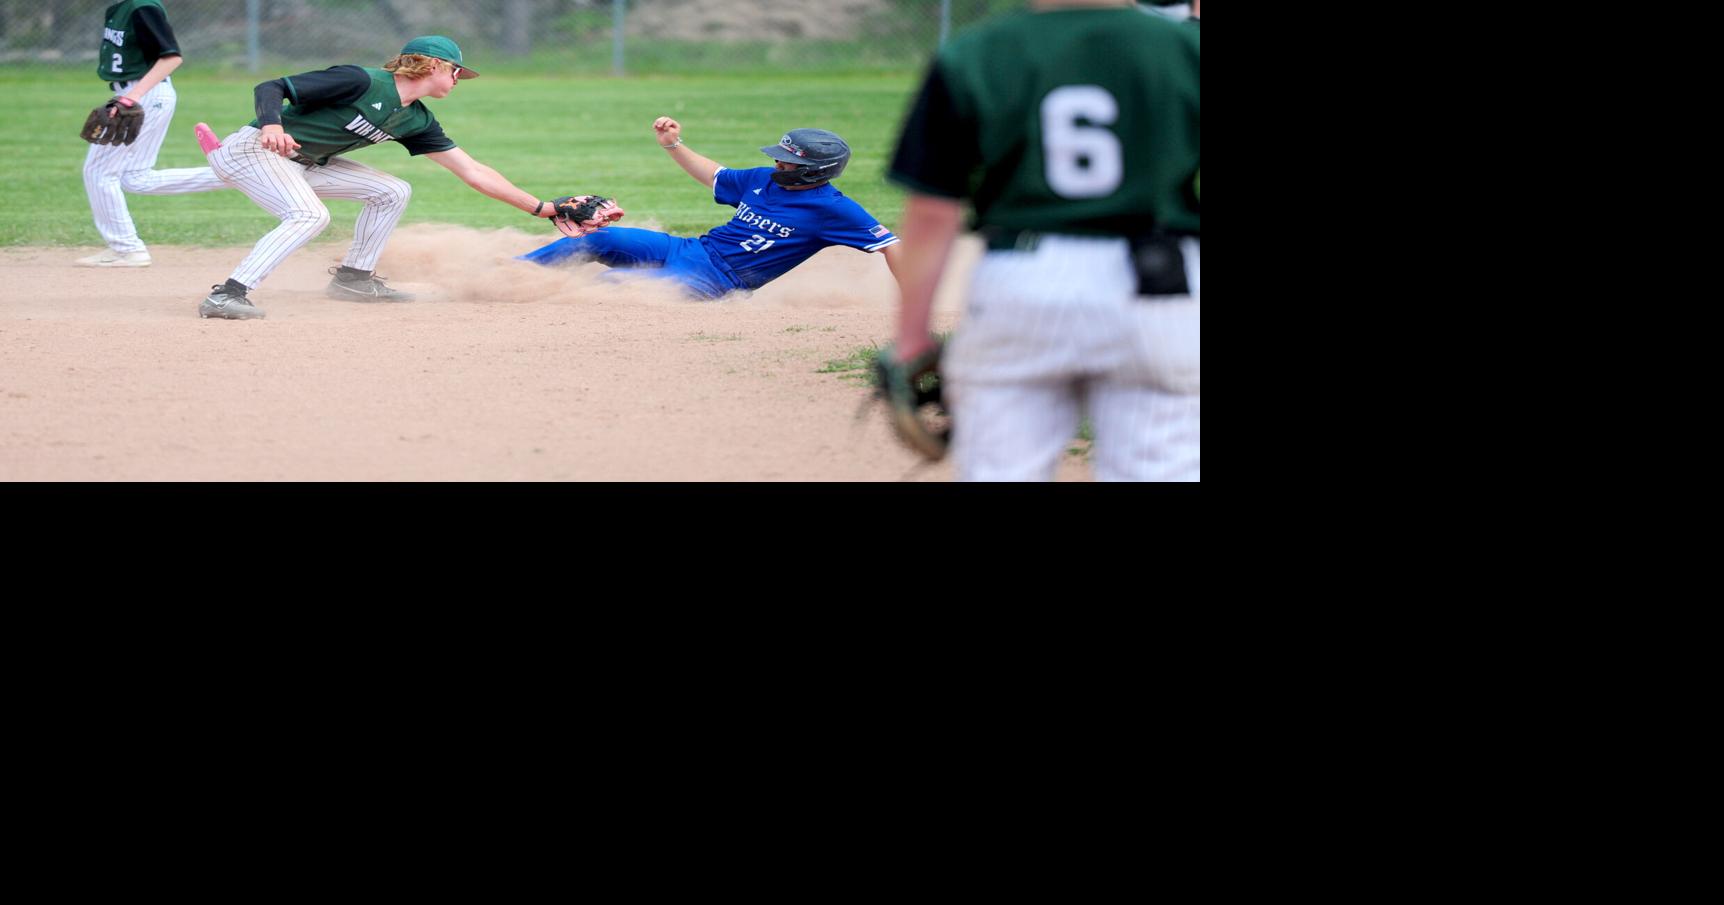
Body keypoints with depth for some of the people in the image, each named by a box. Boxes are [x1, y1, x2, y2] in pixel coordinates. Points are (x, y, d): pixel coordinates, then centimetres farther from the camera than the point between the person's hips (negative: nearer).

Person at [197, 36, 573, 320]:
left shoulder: (417, 121, 5)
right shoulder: (361, 82, -20)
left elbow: (474, 172, 10)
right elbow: (270, 88, -21)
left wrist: (540, 208, 9)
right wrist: (272, 124, -42)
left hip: (304, 163, 9)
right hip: (254, 148, -9)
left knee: (393, 192, 6)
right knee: (310, 215, -32)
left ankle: (353, 278, 12)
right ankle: (226, 296, -35)